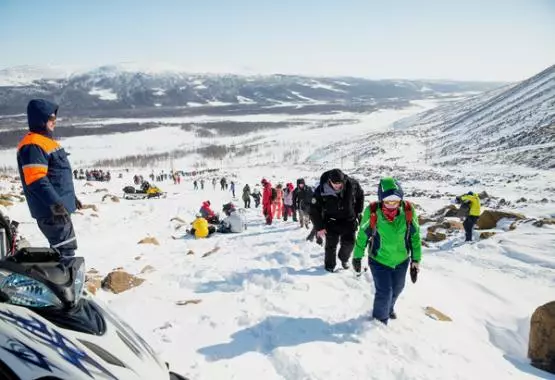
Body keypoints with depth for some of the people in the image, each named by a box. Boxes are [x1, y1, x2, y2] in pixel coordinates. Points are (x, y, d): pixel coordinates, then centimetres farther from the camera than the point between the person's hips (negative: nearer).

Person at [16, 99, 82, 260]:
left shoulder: (46, 140, 16)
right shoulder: (32, 145, -17)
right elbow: (36, 181, -26)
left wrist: (71, 196, 25)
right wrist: (55, 204, -30)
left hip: (60, 207, 10)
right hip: (50, 211, -10)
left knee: (62, 248, 18)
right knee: (66, 249, -9)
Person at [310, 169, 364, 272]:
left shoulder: (352, 184, -19)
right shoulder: (321, 191, -25)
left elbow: (360, 196, 4)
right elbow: (314, 210, -14)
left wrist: (358, 212, 5)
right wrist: (319, 227, -15)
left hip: (349, 220, 2)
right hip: (332, 221, -2)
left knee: (349, 242, 3)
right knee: (331, 245, -1)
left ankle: (344, 258, 32)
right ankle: (329, 266, 19)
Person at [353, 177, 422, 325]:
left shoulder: (408, 211, -19)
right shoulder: (372, 211, -24)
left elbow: (415, 236, -4)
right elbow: (362, 235, -9)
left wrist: (416, 259, -1)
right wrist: (357, 257, -1)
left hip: (401, 260, 3)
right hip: (379, 260, -3)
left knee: (397, 288, 22)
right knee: (384, 292, -5)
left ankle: (389, 307, 55)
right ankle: (380, 319, 25)